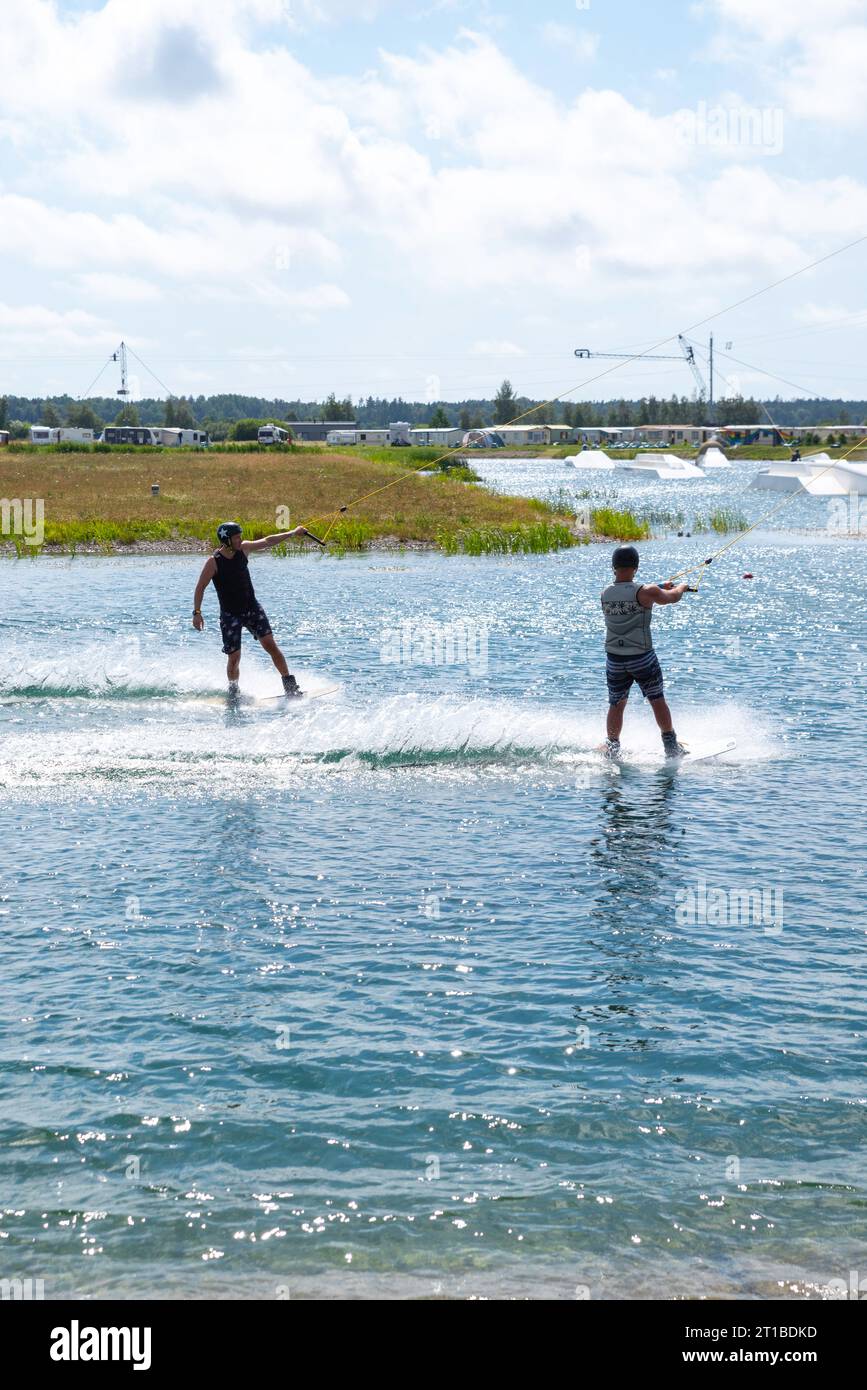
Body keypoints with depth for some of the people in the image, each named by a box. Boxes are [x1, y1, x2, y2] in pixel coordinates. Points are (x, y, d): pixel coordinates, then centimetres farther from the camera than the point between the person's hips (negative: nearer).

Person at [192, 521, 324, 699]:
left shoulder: (243, 549, -3)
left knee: (270, 645, -8)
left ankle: (290, 684, -3)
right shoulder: (213, 562, -15)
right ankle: (233, 693, 20)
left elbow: (267, 541, 8)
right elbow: (200, 587, -10)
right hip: (230, 614, -4)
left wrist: (293, 533, 10)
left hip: (252, 607, 4)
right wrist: (197, 613, -15)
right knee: (234, 657, -3)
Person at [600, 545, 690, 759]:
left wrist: (660, 587, 31)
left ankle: (612, 748, 17)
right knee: (657, 701, 11)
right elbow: (672, 597, 3)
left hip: (614, 659, 3)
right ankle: (671, 747, 16)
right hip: (642, 657, -3)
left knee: (616, 705, 15)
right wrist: (682, 586, 27)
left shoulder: (605, 594, 0)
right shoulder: (646, 592, -14)